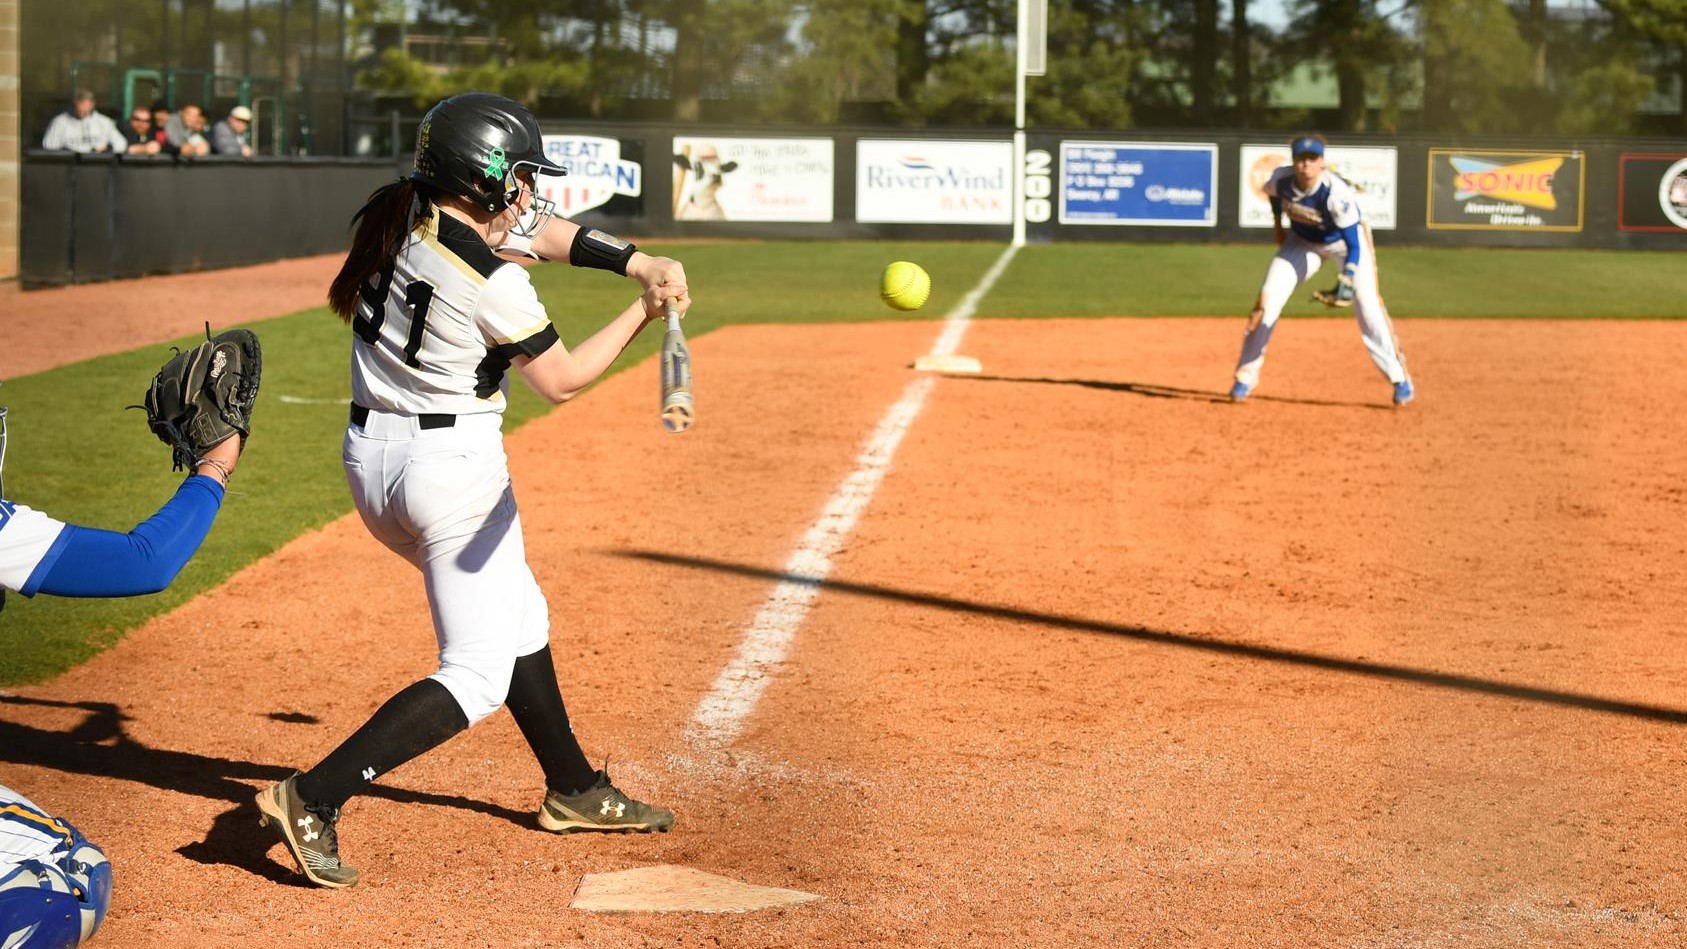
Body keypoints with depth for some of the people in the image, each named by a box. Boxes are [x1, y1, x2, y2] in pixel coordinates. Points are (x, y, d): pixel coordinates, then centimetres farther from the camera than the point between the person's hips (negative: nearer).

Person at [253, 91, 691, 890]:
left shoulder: (403, 217, 2)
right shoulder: (493, 284, -21)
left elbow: (544, 233, 10)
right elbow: (563, 380, -8)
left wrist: (642, 263, 0)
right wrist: (645, 312, 1)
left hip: (369, 462, 9)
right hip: (453, 466, -9)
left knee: (518, 616, 24)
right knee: (478, 675, -2)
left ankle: (574, 791, 36)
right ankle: (313, 798, -14)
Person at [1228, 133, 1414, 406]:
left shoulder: (1337, 193, -37)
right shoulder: (1281, 179, -25)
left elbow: (1354, 245, -35)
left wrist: (1347, 282, -46)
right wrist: (1277, 226, 5)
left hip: (1345, 241, -4)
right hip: (1303, 242, 4)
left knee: (1367, 301, -19)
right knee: (1267, 300, -7)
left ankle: (1399, 377, -9)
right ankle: (1245, 377, 6)